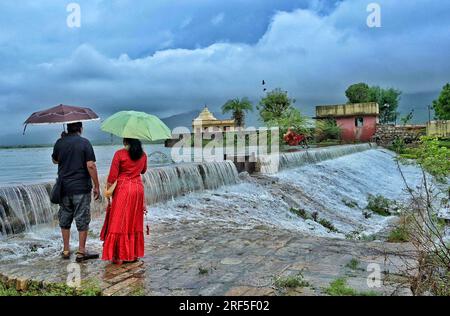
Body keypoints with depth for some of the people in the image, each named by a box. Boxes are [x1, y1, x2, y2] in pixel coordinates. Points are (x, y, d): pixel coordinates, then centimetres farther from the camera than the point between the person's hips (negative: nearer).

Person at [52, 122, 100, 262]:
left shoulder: (59, 143, 2)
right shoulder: (84, 143, -9)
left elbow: (55, 161, 20)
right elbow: (91, 166, -15)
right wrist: (96, 186, -8)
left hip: (64, 188, 4)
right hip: (81, 188, -4)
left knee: (65, 219, 14)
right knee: (82, 220, 4)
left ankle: (66, 250, 22)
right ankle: (81, 252, 9)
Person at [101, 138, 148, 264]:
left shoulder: (120, 154, -10)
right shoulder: (143, 155, 4)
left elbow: (112, 176, -10)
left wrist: (107, 191, -1)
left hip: (123, 189, -5)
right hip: (138, 189, 5)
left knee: (120, 222, 3)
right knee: (135, 222, 13)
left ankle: (120, 255, 5)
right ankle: (134, 254, 19)